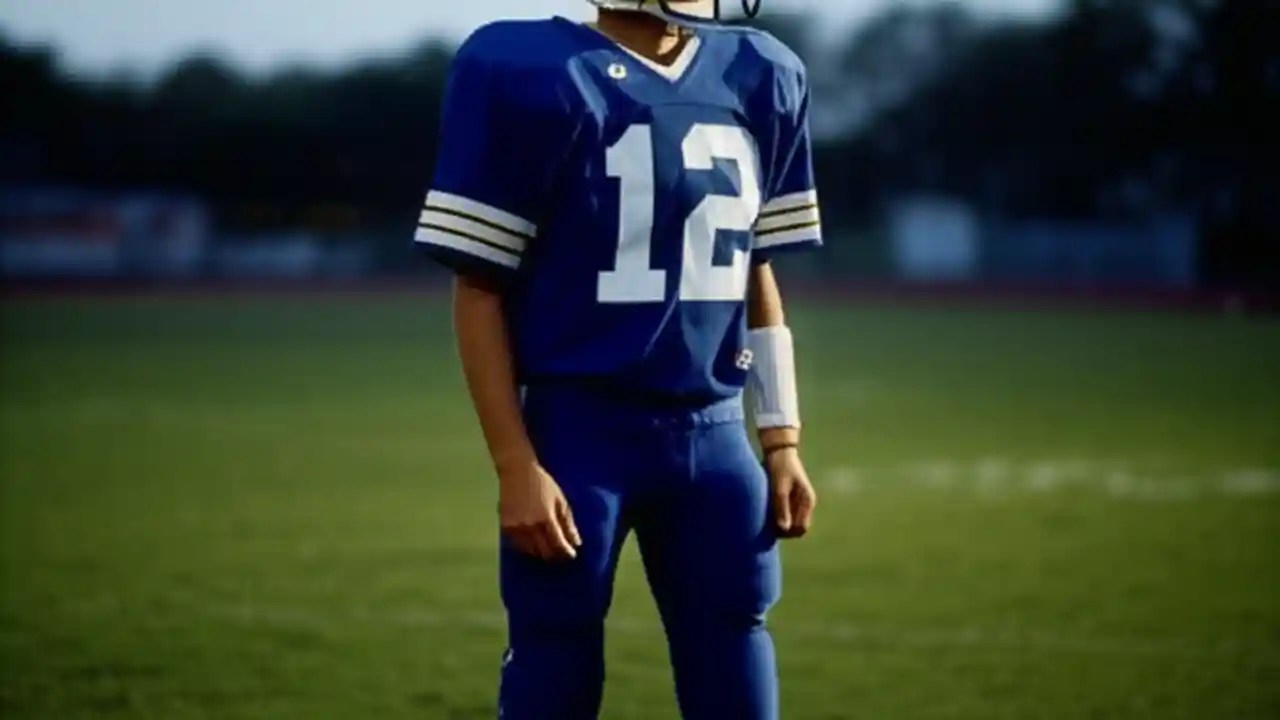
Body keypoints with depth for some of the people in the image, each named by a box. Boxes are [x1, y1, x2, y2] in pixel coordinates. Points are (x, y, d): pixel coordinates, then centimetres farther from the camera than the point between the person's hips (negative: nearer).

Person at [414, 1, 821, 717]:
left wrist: (782, 442, 13)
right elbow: (480, 289, -7)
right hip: (578, 431, -5)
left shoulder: (761, 79, 7)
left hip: (714, 434, 5)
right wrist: (516, 465, -12)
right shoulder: (528, 73, -9)